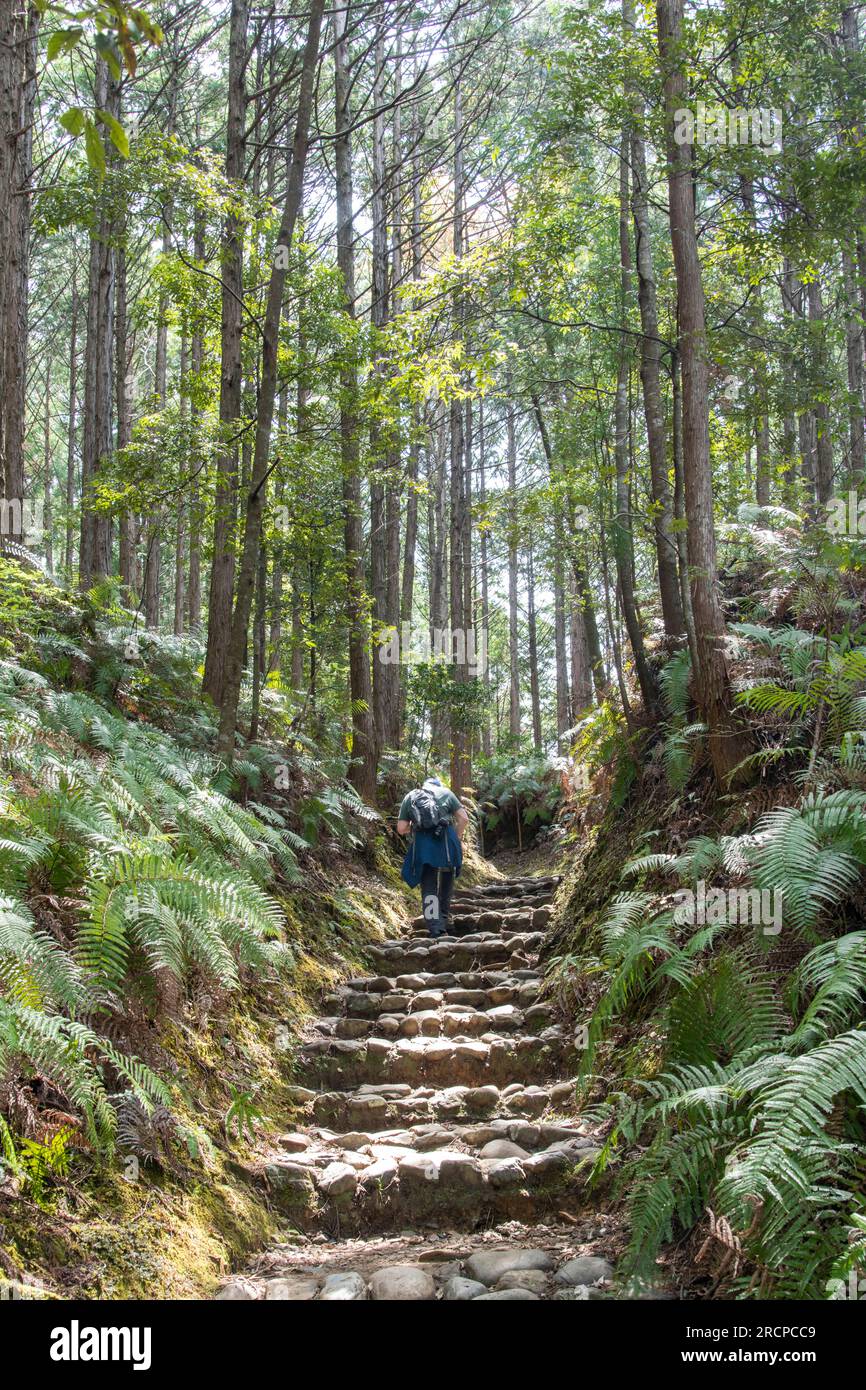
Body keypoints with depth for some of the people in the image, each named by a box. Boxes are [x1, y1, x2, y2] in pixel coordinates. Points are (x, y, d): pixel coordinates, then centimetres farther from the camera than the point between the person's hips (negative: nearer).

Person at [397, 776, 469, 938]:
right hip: (445, 840, 0)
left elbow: (401, 829, 9)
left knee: (429, 888, 2)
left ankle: (436, 930, -9)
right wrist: (457, 837, 18)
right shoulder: (445, 792, 16)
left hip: (422, 843, 0)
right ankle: (443, 923, 25)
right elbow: (464, 818, 6)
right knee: (446, 883, 19)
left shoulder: (409, 797, 18)